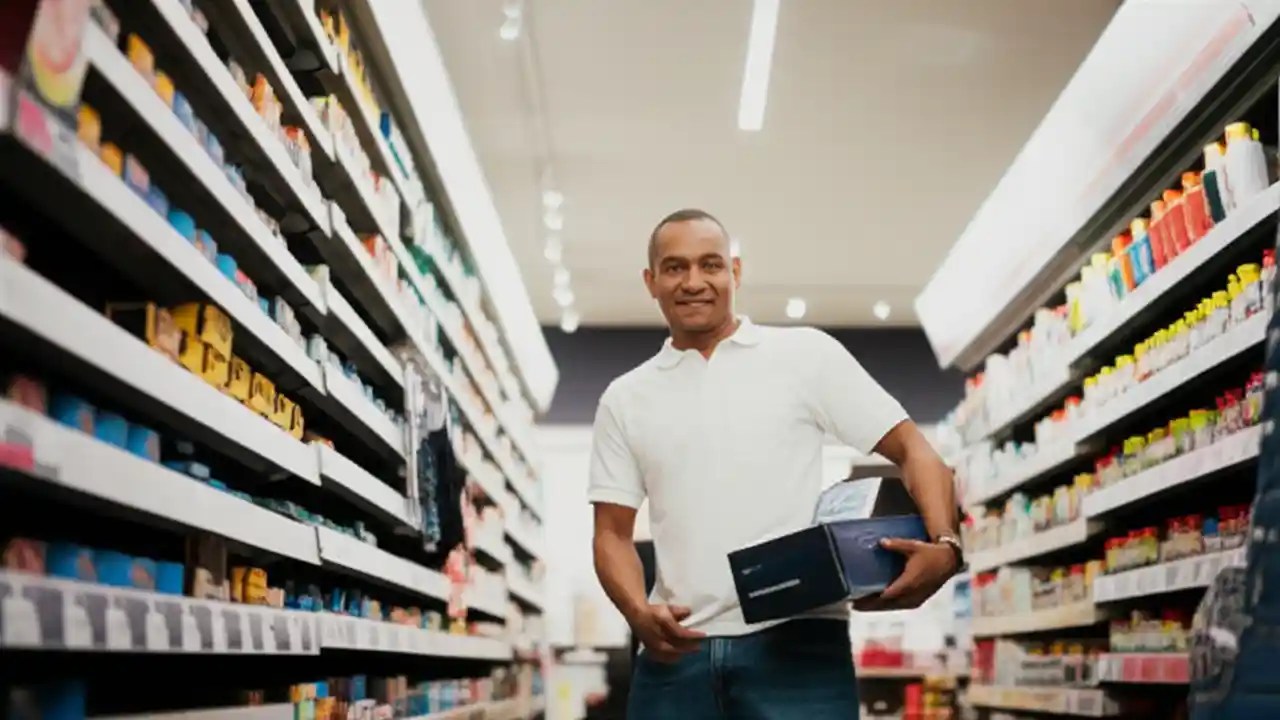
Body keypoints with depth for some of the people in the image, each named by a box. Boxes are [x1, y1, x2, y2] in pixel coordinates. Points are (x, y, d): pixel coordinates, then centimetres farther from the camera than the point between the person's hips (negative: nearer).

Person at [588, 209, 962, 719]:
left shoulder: (806, 354, 6)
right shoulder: (624, 399, 13)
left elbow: (909, 449, 4)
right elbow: (613, 532, 11)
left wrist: (944, 545, -14)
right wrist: (639, 613, -9)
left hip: (798, 643, -2)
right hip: (677, 650, 3)